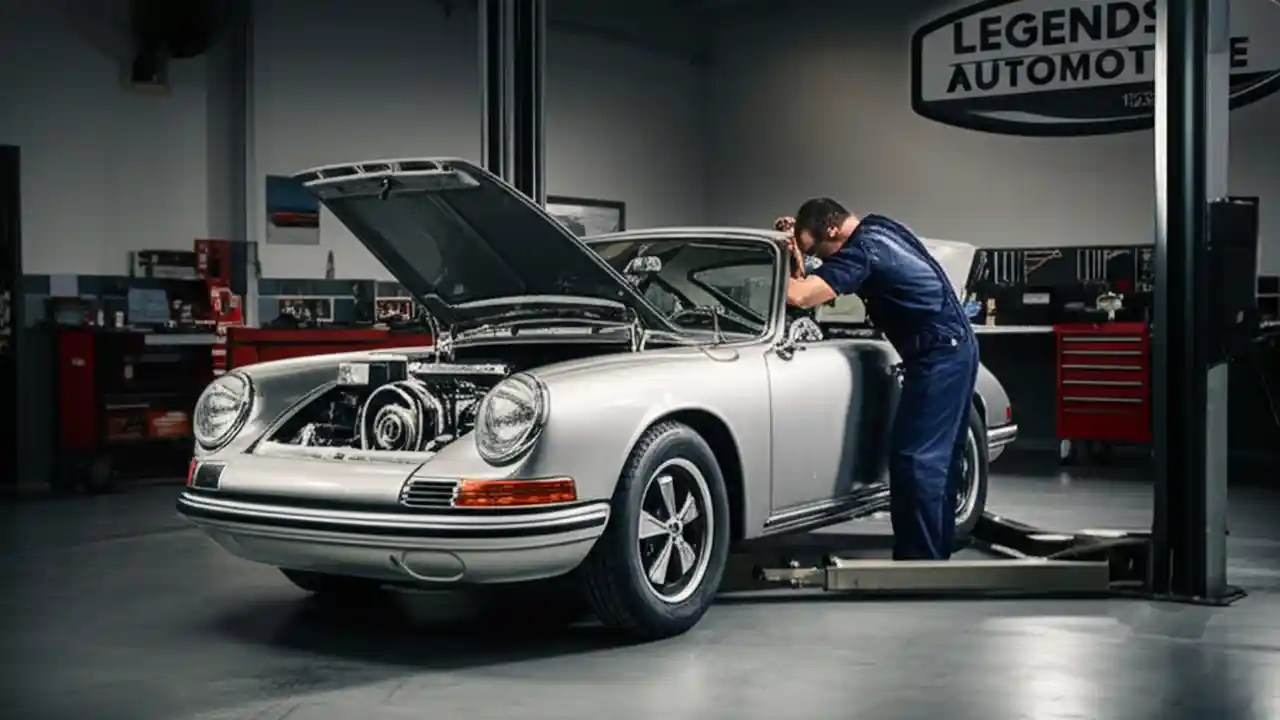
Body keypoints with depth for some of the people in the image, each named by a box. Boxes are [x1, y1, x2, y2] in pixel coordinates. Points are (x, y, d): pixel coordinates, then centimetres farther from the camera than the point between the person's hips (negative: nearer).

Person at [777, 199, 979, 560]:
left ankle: (919, 560, -7)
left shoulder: (860, 252, -18)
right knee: (941, 458, 13)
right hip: (957, 346, 10)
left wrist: (792, 268, -7)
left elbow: (799, 296, -28)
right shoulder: (878, 226, 10)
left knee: (915, 459, -9)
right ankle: (936, 552, 21)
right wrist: (803, 230, 12)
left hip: (939, 356, -10)